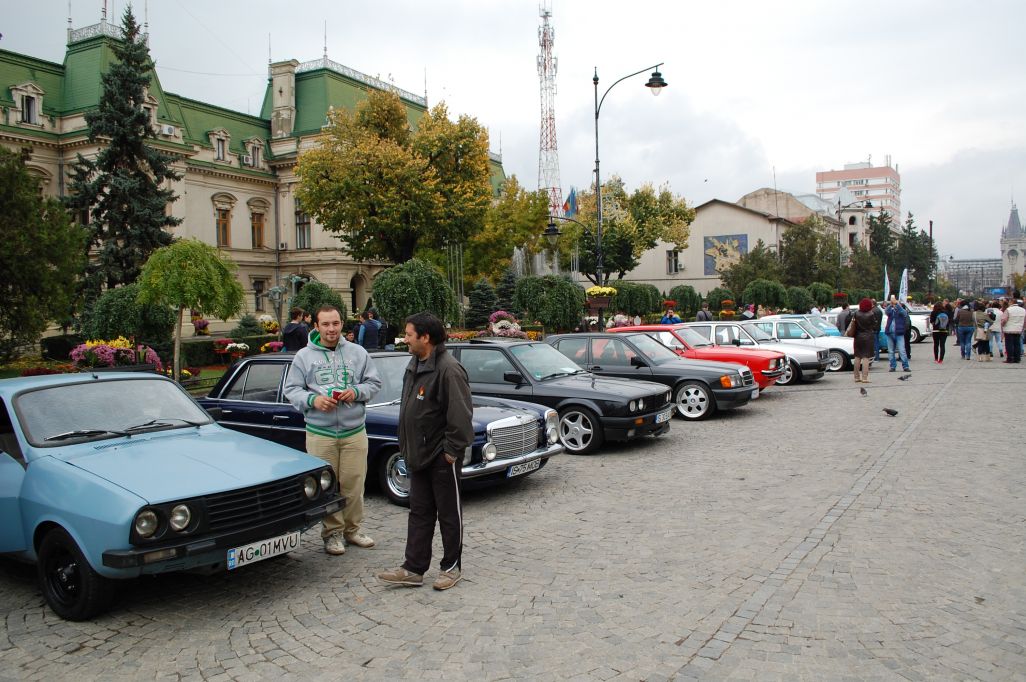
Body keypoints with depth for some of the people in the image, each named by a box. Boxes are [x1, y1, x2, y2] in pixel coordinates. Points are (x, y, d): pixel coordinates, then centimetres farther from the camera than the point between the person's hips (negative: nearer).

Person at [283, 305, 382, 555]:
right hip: (320, 433, -1)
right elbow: (291, 389, 4)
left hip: (354, 432, 1)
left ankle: (352, 529, 22)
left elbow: (374, 382, 9)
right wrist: (312, 400, -14)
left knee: (353, 484, 6)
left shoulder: (358, 353, 6)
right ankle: (332, 532, 17)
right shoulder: (304, 356, 3)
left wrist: (357, 392, -10)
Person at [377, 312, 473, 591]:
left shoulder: (448, 369, -21)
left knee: (449, 513, 7)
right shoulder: (415, 365, 9)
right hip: (418, 454, 9)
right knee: (419, 513, 13)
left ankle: (452, 567, 20)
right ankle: (413, 569, 20)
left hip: (442, 457, -9)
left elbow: (460, 414, -23)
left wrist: (452, 450, -19)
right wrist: (408, 448, 15)